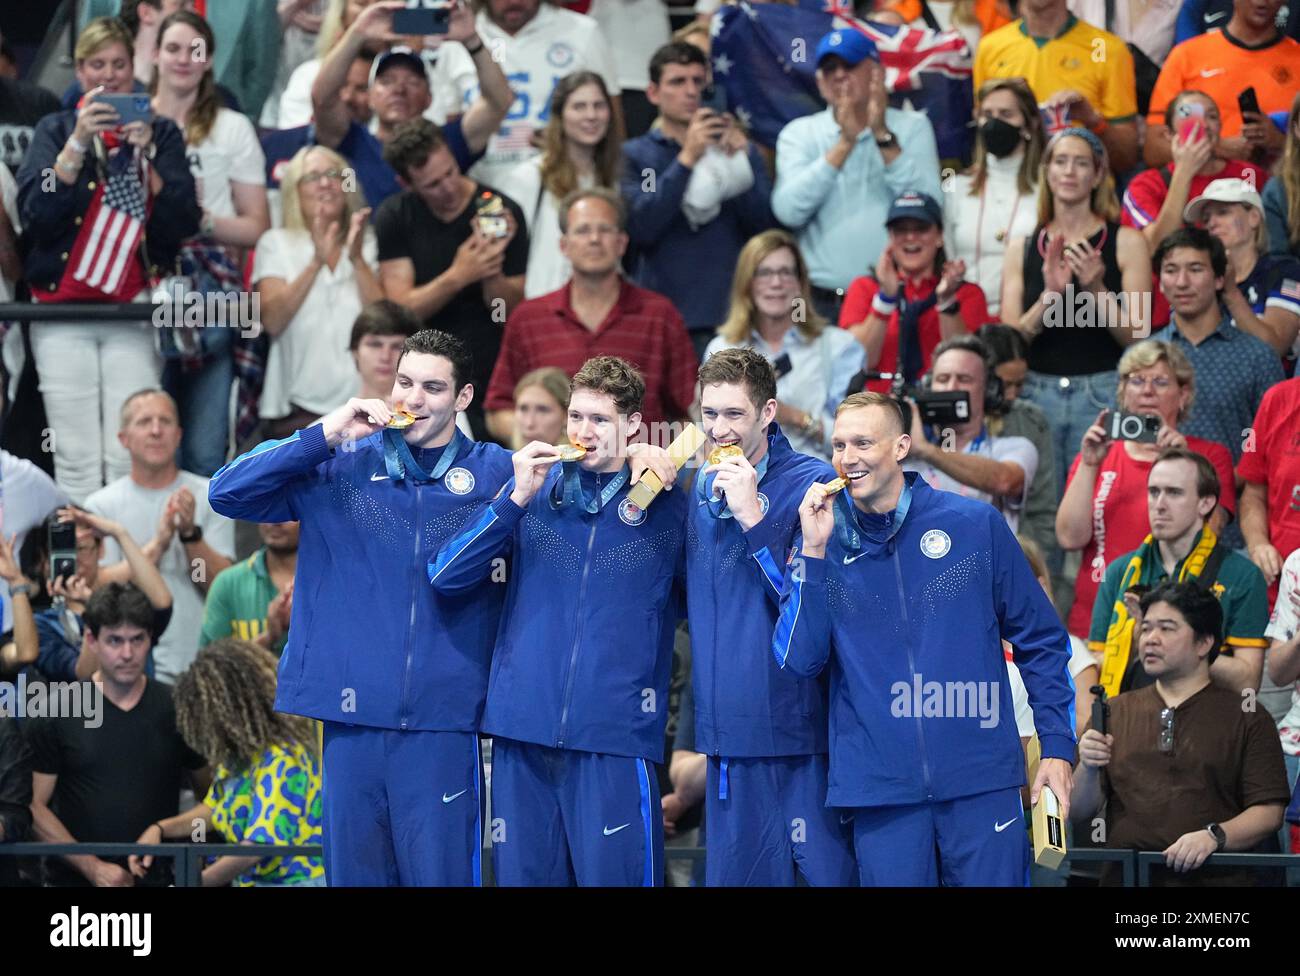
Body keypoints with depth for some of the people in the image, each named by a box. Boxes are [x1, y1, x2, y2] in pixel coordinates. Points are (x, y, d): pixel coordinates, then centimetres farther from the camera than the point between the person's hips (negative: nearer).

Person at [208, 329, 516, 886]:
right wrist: (325, 436, -4)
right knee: (355, 873, 7)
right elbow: (227, 493, 2)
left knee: (442, 874, -3)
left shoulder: (495, 474, 5)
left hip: (443, 721, -2)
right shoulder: (340, 468, 8)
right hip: (354, 714, 2)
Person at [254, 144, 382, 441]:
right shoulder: (276, 243, 11)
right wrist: (317, 262, -15)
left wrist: (357, 258, -11)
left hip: (362, 402, 1)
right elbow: (272, 320, -5)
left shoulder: (368, 243, 13)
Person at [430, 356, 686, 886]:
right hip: (522, 727, 3)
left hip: (615, 736, -3)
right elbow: (446, 577, 3)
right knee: (524, 876, 8)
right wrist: (518, 498, -8)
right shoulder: (536, 485, 9)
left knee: (612, 874, -5)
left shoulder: (666, 503, 4)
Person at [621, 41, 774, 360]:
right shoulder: (633, 155, 8)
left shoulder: (740, 150, 14)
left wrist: (738, 163, -11)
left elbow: (764, 224, 3)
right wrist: (687, 159, -14)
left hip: (731, 314, 2)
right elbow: (640, 225, -8)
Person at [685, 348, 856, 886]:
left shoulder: (813, 483, -10)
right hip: (730, 731, 6)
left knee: (827, 870, -4)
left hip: (799, 728, -6)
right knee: (734, 871, 10)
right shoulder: (700, 487, 11)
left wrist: (752, 516, -21)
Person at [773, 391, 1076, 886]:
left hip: (980, 779, -1)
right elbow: (798, 661, -4)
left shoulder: (975, 524, 1)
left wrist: (1058, 746, 1)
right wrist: (814, 552, -11)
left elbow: (1040, 641, 7)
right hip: (879, 785, 1)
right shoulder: (821, 539, 4)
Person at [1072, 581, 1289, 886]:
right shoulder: (1116, 712, 19)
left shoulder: (1246, 719, 9)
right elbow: (1079, 812, 16)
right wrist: (1088, 769, -3)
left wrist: (1214, 836, -14)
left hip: (1213, 877, -2)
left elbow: (1269, 812, 2)